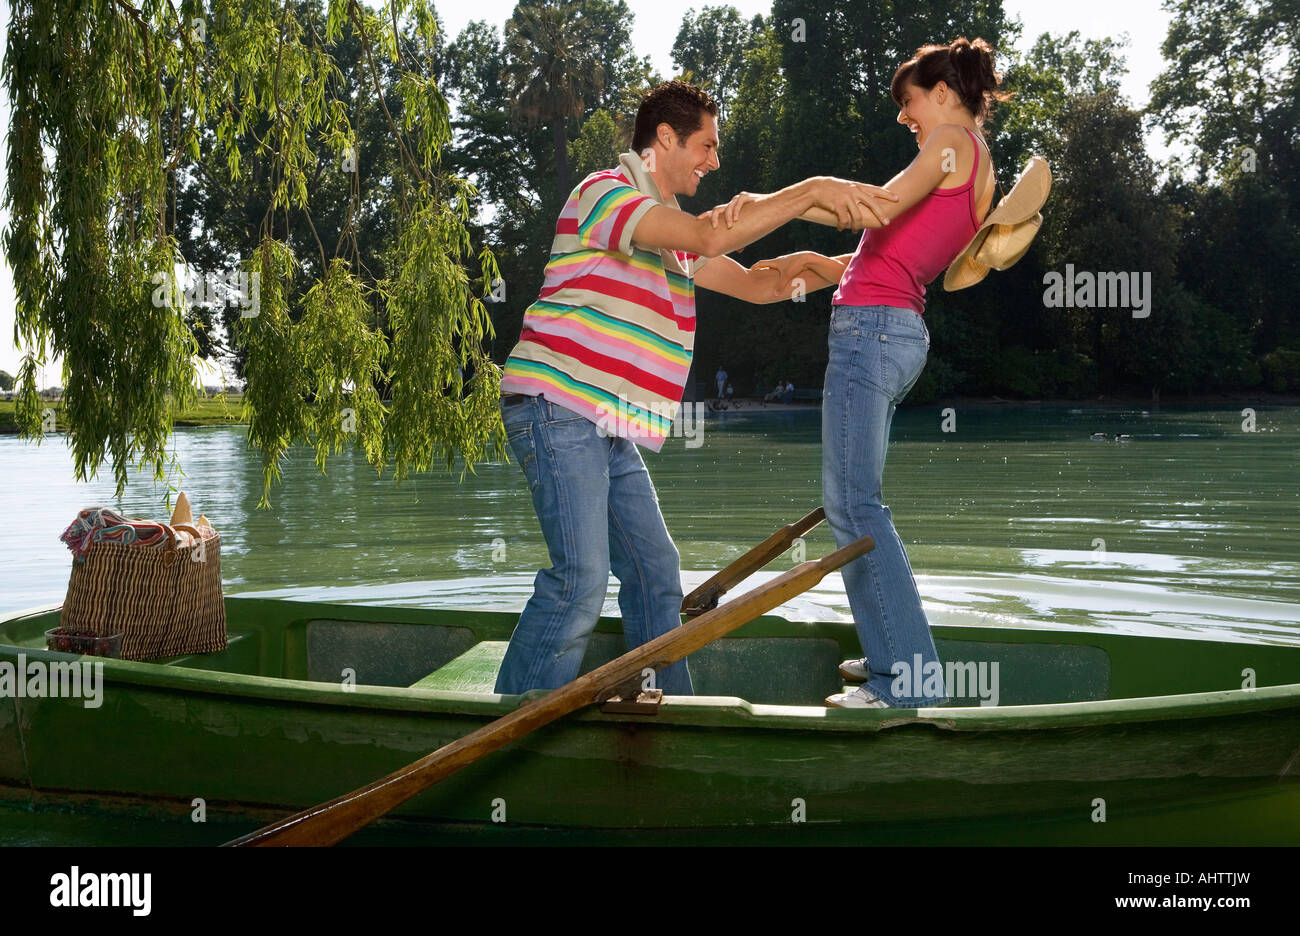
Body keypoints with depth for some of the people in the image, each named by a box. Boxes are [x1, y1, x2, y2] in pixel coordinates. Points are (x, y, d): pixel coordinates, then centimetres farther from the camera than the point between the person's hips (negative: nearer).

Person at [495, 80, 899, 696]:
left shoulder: (671, 230, 22)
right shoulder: (604, 193, -9)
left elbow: (755, 284, 24)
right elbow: (711, 237, -24)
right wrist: (811, 192, -23)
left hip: (612, 433, 10)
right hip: (559, 408, -10)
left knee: (655, 571, 10)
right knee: (582, 578, -17)